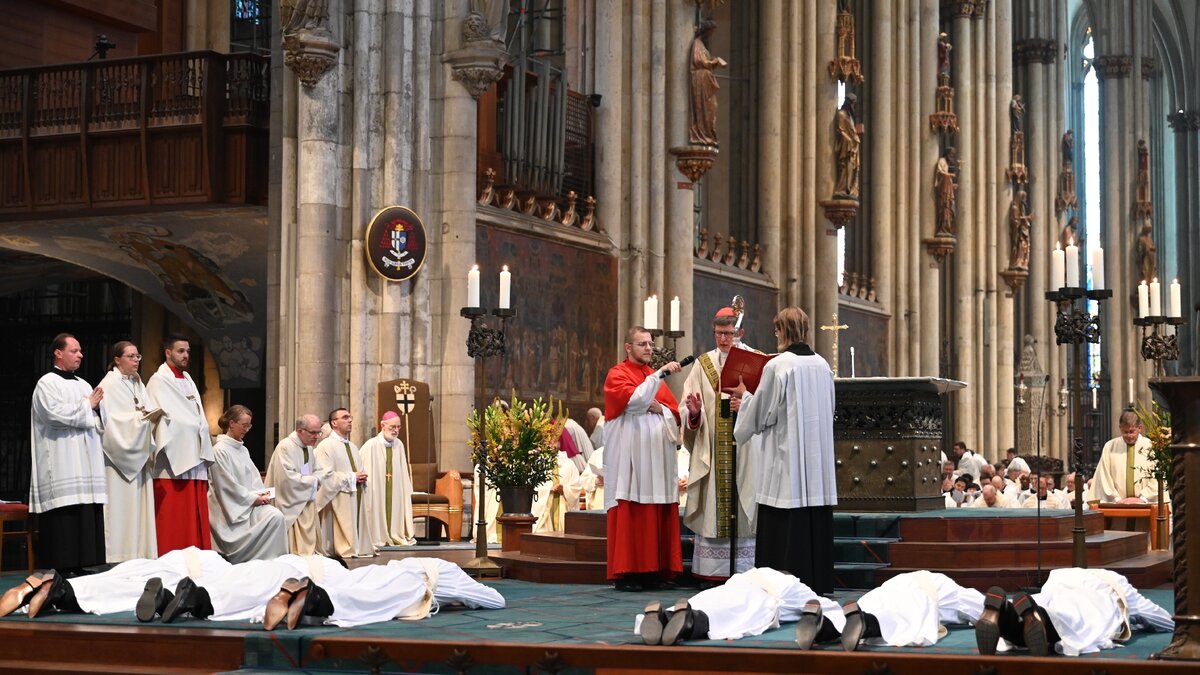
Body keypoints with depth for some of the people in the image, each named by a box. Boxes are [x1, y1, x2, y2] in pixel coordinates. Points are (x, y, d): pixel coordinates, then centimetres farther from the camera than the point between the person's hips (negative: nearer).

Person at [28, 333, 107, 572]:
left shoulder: (84, 385, 19)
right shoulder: (47, 384, -1)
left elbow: (96, 422, 21)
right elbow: (56, 414, -17)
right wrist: (87, 406, -4)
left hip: (86, 465, 7)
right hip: (61, 468, -7)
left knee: (87, 516, 1)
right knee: (63, 521, -10)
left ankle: (80, 566, 5)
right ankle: (61, 570, -8)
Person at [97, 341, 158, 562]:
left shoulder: (137, 384, 16)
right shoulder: (109, 385, -7)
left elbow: (148, 414, 14)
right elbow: (111, 420, -15)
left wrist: (155, 414, -7)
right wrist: (140, 416, -22)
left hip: (138, 456, 7)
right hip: (118, 454, -7)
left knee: (139, 507, 4)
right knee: (120, 508, -9)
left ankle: (139, 558, 4)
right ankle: (118, 558, -8)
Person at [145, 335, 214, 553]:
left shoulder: (188, 381, 20)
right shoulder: (159, 381, -2)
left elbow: (199, 419, 16)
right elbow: (164, 420, -12)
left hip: (194, 461, 7)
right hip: (173, 463, -7)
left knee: (195, 524, 4)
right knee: (173, 521, -8)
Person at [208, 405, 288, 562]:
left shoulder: (243, 449, 15)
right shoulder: (220, 450, -10)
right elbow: (228, 486, -13)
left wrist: (262, 493, -6)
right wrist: (253, 498, -12)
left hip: (250, 502, 7)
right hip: (232, 506, -7)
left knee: (277, 516, -18)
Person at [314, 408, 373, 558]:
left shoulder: (353, 447, 20)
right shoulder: (325, 446, -7)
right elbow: (325, 475, -17)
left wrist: (362, 477, 1)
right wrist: (352, 477, -14)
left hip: (356, 499, 8)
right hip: (339, 502, -8)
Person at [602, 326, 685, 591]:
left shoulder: (656, 376, 21)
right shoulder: (617, 375, 1)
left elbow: (675, 412, 15)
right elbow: (634, 400, -18)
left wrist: (660, 408, -5)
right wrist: (659, 375, -21)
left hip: (657, 457, 6)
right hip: (629, 456, -6)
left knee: (658, 516, 2)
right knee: (629, 514, -8)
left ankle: (652, 570, 7)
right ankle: (625, 573, -6)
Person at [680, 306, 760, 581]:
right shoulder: (703, 364, 10)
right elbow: (688, 411, 7)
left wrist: (745, 404, -23)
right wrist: (694, 411, -15)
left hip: (743, 446, -2)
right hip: (711, 448, 2)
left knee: (741, 505, -3)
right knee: (713, 507, 1)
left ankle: (743, 567, 1)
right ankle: (712, 570, 4)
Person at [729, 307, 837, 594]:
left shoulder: (776, 366, -12)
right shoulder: (822, 365, 6)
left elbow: (761, 415, -8)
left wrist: (744, 395, 11)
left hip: (786, 460, -6)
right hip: (818, 462, 6)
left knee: (785, 530, -3)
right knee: (816, 525, 9)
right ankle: (818, 583, 13)